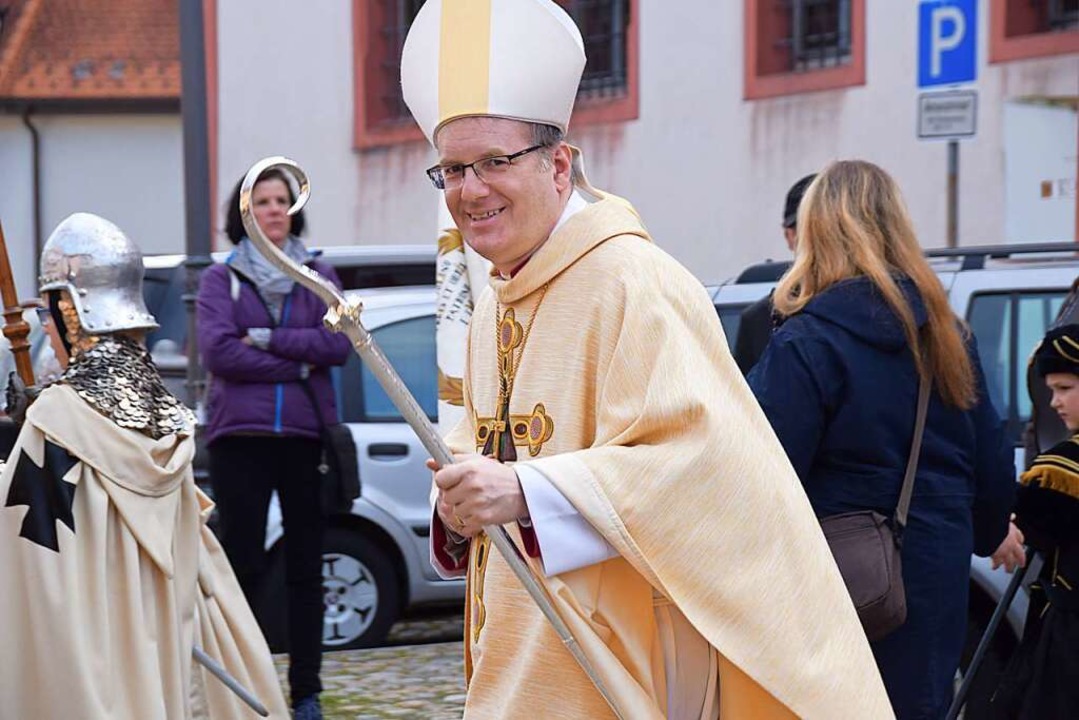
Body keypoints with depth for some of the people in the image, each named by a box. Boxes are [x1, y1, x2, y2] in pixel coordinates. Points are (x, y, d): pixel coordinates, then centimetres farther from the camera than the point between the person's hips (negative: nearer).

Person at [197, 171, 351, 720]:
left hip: (307, 434, 2)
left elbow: (337, 343, -3)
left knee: (305, 567, 5)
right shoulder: (221, 279, 6)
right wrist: (297, 365, -9)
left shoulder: (319, 276, 12)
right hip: (240, 436, -2)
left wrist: (265, 338, -10)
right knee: (244, 565, -2)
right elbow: (217, 351, -9)